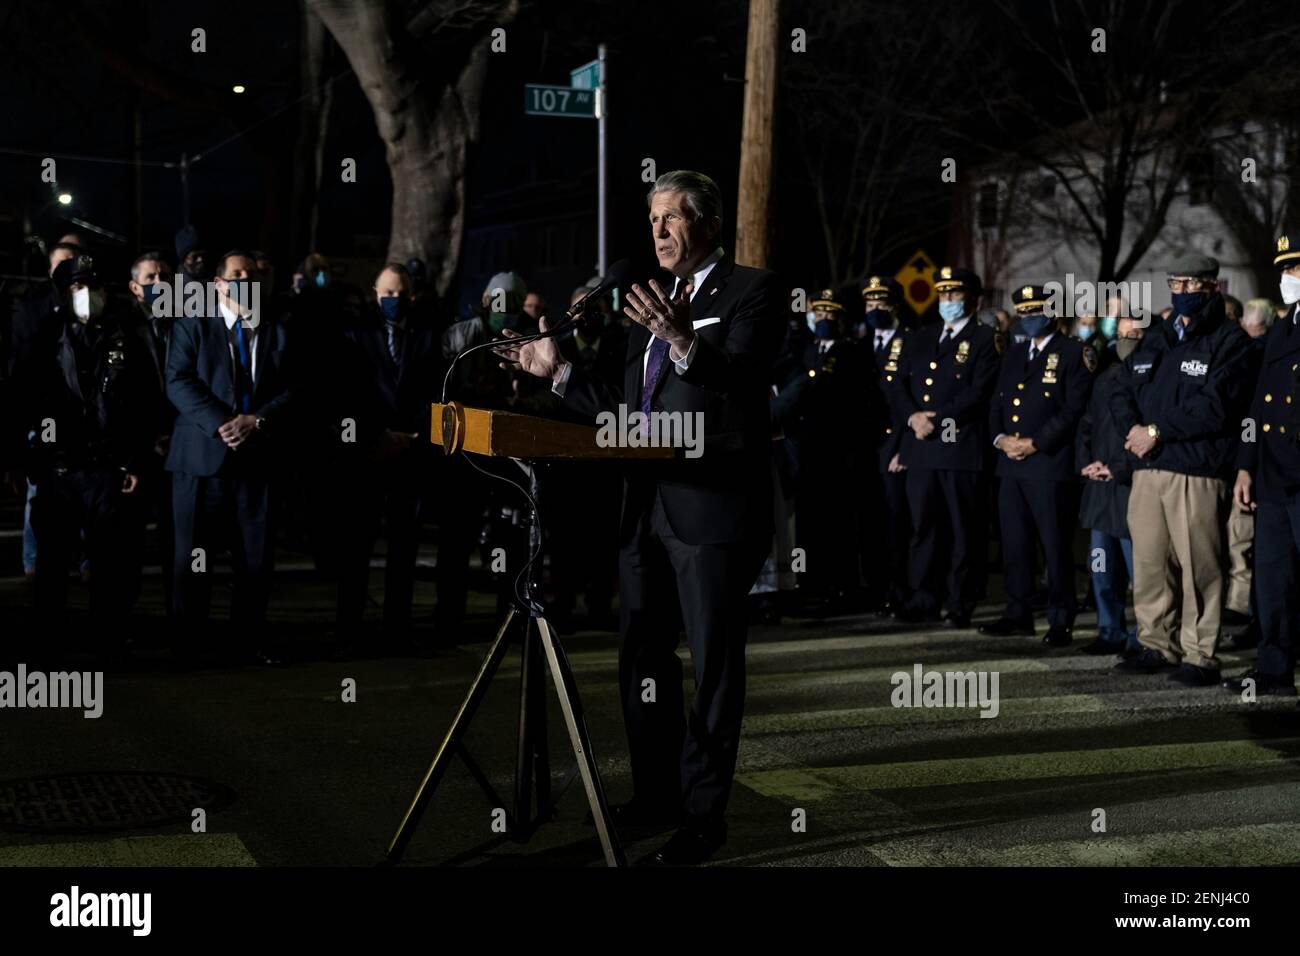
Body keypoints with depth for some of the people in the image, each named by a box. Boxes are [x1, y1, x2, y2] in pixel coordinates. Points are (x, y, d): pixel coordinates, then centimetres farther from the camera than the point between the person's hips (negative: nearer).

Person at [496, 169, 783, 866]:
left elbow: (741, 386, -19)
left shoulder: (753, 290, -4)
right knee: (642, 661, 14)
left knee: (714, 667, -1)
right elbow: (627, 414, 17)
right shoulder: (655, 303, 17)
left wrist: (685, 343, -35)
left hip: (712, 511, -8)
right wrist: (558, 372, 12)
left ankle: (703, 814, 6)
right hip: (647, 507, 8)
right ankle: (655, 795, 27)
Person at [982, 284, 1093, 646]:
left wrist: (1034, 443, -14)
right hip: (1011, 466, 6)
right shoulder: (1012, 355, 20)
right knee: (1014, 544, 9)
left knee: (1056, 547, -3)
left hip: (1050, 464, -6)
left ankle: (1060, 622, 3)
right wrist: (1000, 438, 0)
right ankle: (1018, 614, 18)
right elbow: (996, 403, 19)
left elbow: (1074, 409, -10)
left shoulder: (1073, 354, -2)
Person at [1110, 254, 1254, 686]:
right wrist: (1133, 430, -6)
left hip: (1197, 472, -6)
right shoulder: (1155, 340, 20)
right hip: (1146, 469, 6)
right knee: (1148, 564, 9)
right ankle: (1157, 647, 20)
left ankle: (1200, 656, 2)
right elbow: (1121, 391, 15)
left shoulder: (1229, 341, -1)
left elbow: (1216, 408, -13)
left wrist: (1157, 432, -13)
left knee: (1198, 566, -5)